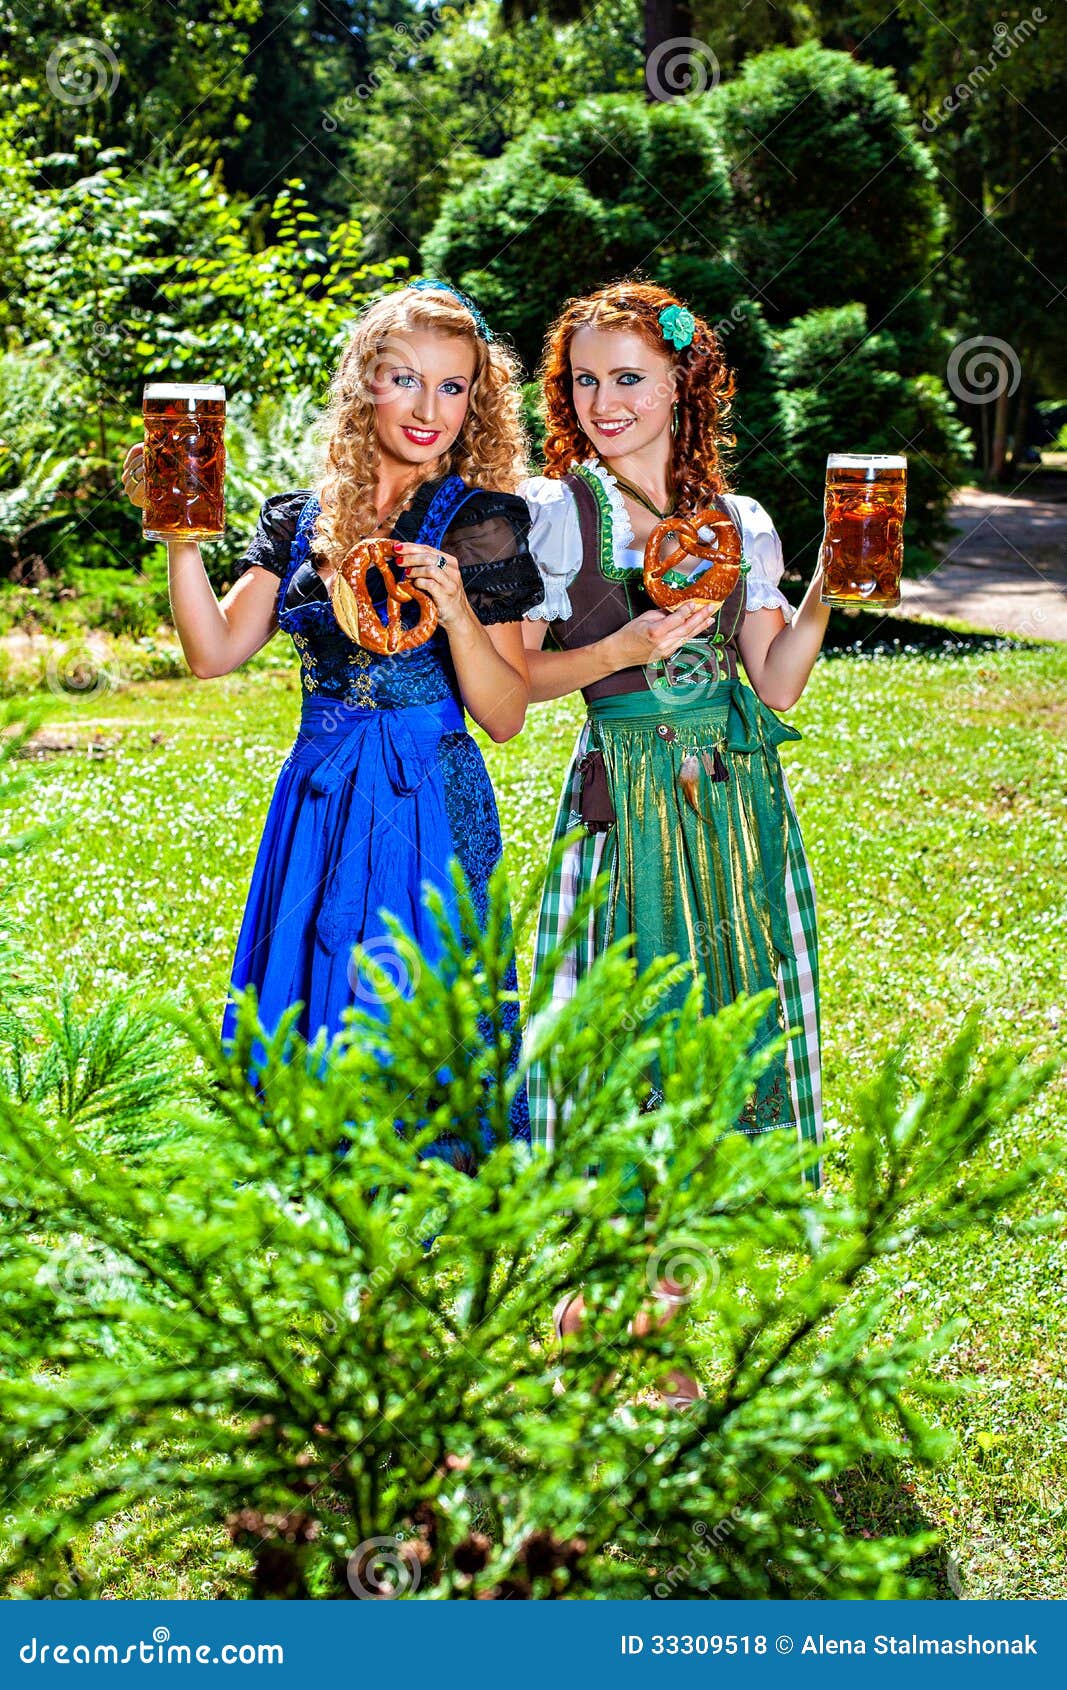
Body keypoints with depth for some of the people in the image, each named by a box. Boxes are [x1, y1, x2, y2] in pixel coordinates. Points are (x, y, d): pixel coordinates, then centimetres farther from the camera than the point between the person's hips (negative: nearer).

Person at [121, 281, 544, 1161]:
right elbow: (215, 652, 3)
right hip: (318, 798, 5)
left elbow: (506, 716, -7)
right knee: (307, 1000, 10)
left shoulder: (480, 524, -5)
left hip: (425, 803, -5)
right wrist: (181, 538, -7)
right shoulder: (302, 519, 8)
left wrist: (457, 610, -23)